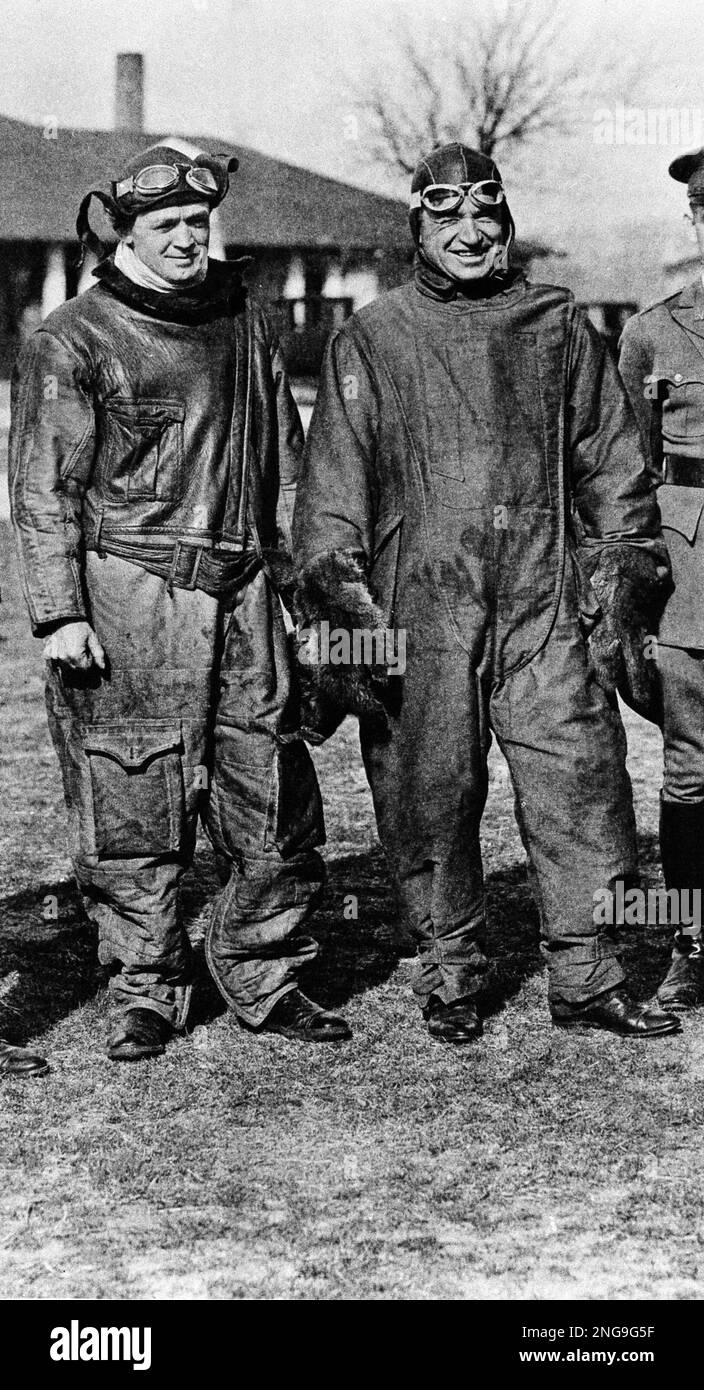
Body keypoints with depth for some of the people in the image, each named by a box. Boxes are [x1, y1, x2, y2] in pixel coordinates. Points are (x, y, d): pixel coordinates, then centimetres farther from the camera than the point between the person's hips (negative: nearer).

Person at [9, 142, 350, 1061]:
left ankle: (263, 978, 19)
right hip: (125, 600, -4)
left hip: (241, 598, 5)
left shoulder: (244, 325, 14)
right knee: (132, 809, 0)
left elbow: (284, 464, 20)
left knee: (276, 799, 4)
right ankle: (144, 992, 14)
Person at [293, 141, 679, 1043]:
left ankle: (586, 979, 7)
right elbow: (332, 486, 5)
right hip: (419, 606, -1)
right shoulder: (371, 342, 6)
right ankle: (448, 979, 19)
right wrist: (337, 612, -3)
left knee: (580, 782, -3)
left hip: (545, 605, 1)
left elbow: (613, 467, 14)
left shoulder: (559, 329, 11)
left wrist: (624, 588, 9)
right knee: (429, 799, 4)